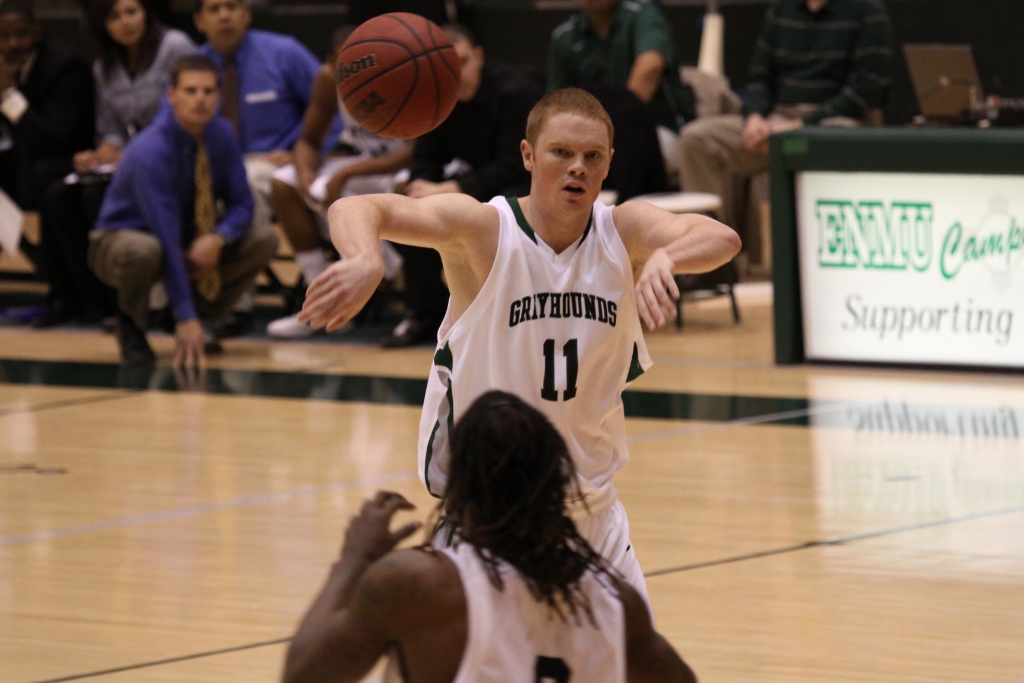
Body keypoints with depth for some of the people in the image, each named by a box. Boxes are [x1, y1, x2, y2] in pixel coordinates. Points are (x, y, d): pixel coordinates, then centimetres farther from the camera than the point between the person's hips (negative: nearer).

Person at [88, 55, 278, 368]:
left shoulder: (220, 135, -10)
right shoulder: (151, 152, -30)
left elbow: (241, 204, -4)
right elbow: (167, 238, -35)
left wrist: (217, 238, -29)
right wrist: (185, 318, -39)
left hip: (195, 244, 6)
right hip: (121, 239, -6)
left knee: (264, 241, -15)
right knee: (144, 251, -41)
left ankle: (206, 313, 3)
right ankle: (131, 328, -10)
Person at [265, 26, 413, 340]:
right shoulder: (329, 78, -9)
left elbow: (416, 152, -32)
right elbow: (308, 141, 1)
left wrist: (347, 173, -37)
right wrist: (304, 171, -24)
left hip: (398, 168, -6)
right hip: (358, 159, 6)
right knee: (284, 184, -13)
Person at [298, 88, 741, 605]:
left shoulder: (623, 233, -6)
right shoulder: (483, 231, -16)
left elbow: (721, 239, -24)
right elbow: (354, 210, -28)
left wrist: (664, 259, -46)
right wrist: (364, 261, -52)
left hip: (592, 503, 4)